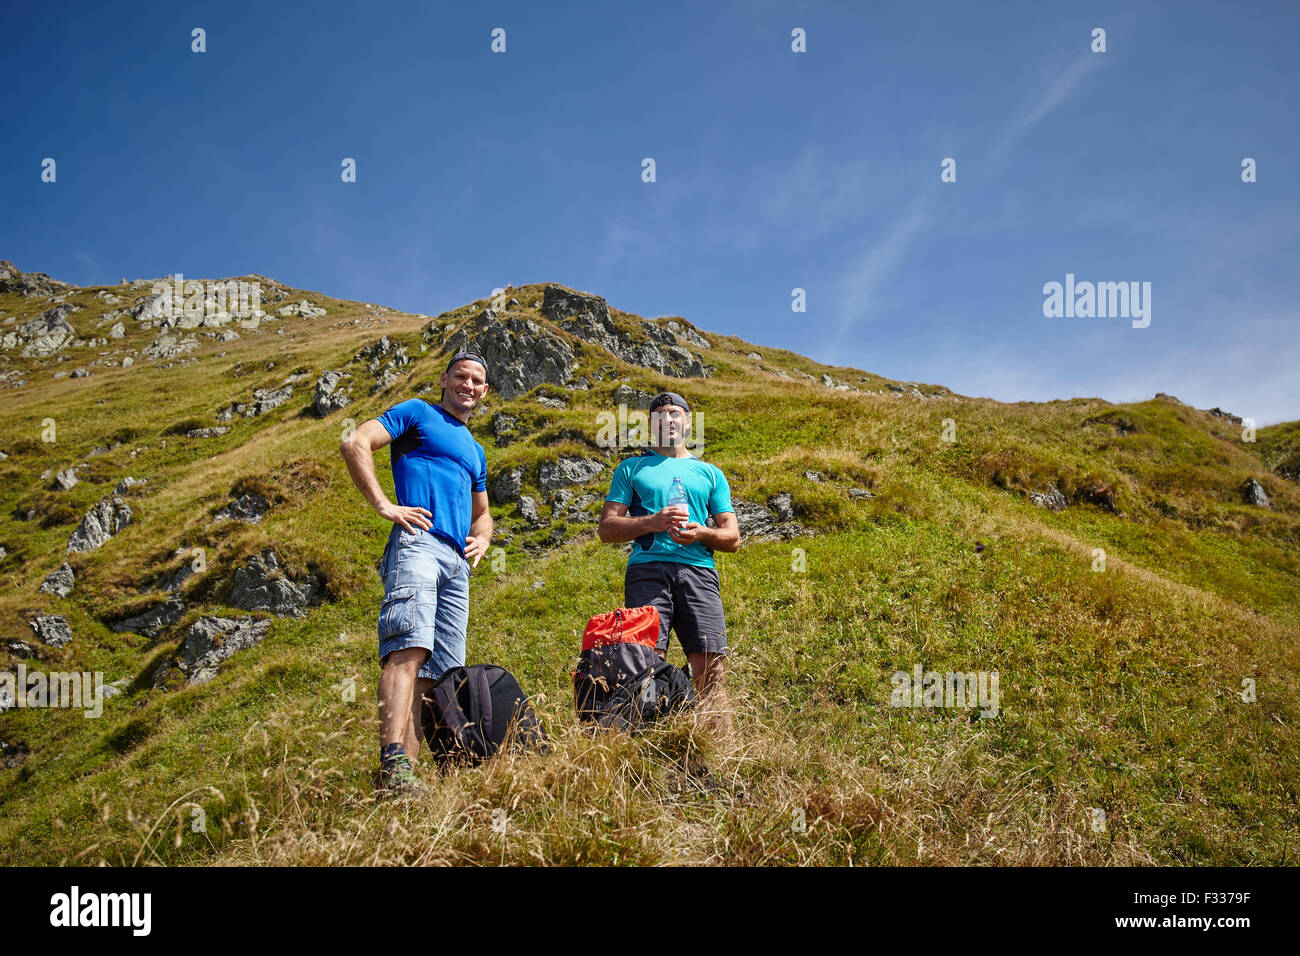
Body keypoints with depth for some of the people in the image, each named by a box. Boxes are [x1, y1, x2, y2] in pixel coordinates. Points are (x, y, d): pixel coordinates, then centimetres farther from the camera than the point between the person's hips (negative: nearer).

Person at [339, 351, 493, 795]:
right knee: (409, 649, -25)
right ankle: (393, 764, -34)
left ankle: (408, 766, 2)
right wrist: (384, 505, -10)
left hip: (456, 562, 8)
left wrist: (481, 539, 17)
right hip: (418, 543, -8)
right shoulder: (417, 413, 11)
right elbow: (355, 443, -2)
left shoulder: (475, 451, 31)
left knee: (439, 670, 1)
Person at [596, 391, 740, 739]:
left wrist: (702, 534, -3)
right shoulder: (631, 468, 21)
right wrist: (652, 522, -6)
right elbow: (606, 528, 10)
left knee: (709, 668, -9)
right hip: (647, 568, -1)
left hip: (698, 570, 1)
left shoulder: (710, 473, 25)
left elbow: (733, 537, 19)